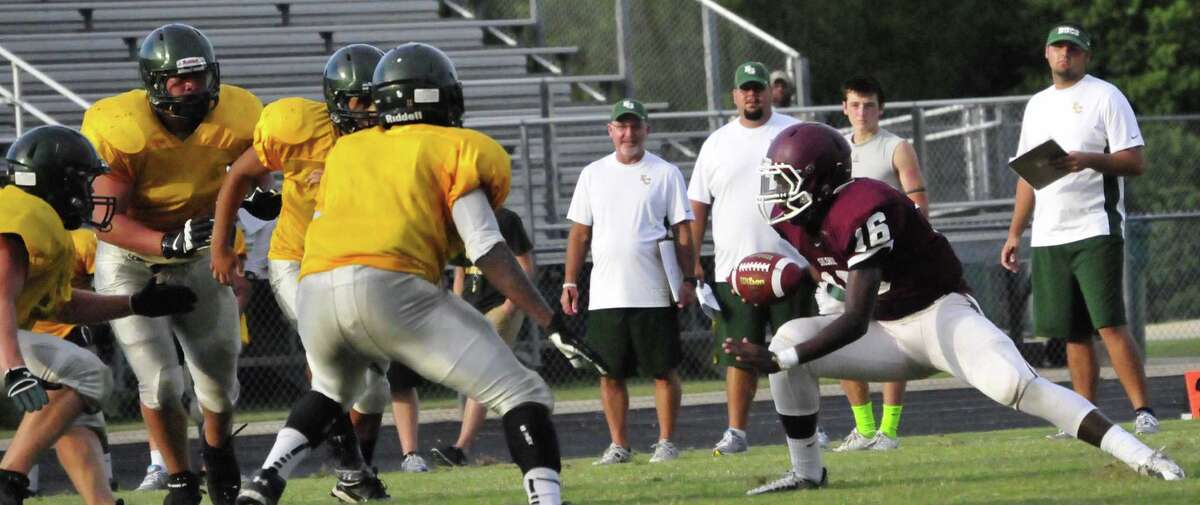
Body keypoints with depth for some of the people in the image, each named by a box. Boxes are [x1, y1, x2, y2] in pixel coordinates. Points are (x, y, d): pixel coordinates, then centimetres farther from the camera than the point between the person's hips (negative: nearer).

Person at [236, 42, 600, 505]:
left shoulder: (346, 151, 30)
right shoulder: (455, 150, 15)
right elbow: (486, 250, 3)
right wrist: (552, 323, 2)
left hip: (314, 294, 5)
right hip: (389, 287, -5)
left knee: (333, 389, 38)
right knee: (521, 395, 2)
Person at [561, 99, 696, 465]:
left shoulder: (665, 174, 2)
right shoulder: (593, 174, 10)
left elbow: (682, 231, 1)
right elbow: (580, 233, 12)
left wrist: (688, 279, -8)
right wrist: (569, 281, 6)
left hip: (654, 294, -3)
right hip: (606, 294, 3)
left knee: (664, 370, 0)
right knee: (610, 372, 4)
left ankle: (666, 442, 8)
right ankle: (618, 445, 12)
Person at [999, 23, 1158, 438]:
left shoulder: (1104, 97, -1)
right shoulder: (1037, 105, 19)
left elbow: (1135, 163, -8)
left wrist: (1088, 161, -23)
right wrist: (1015, 233, 18)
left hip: (1095, 232, -6)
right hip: (1048, 239, 6)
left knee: (1109, 325, -15)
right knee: (1073, 333, 5)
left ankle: (1142, 411, -15)